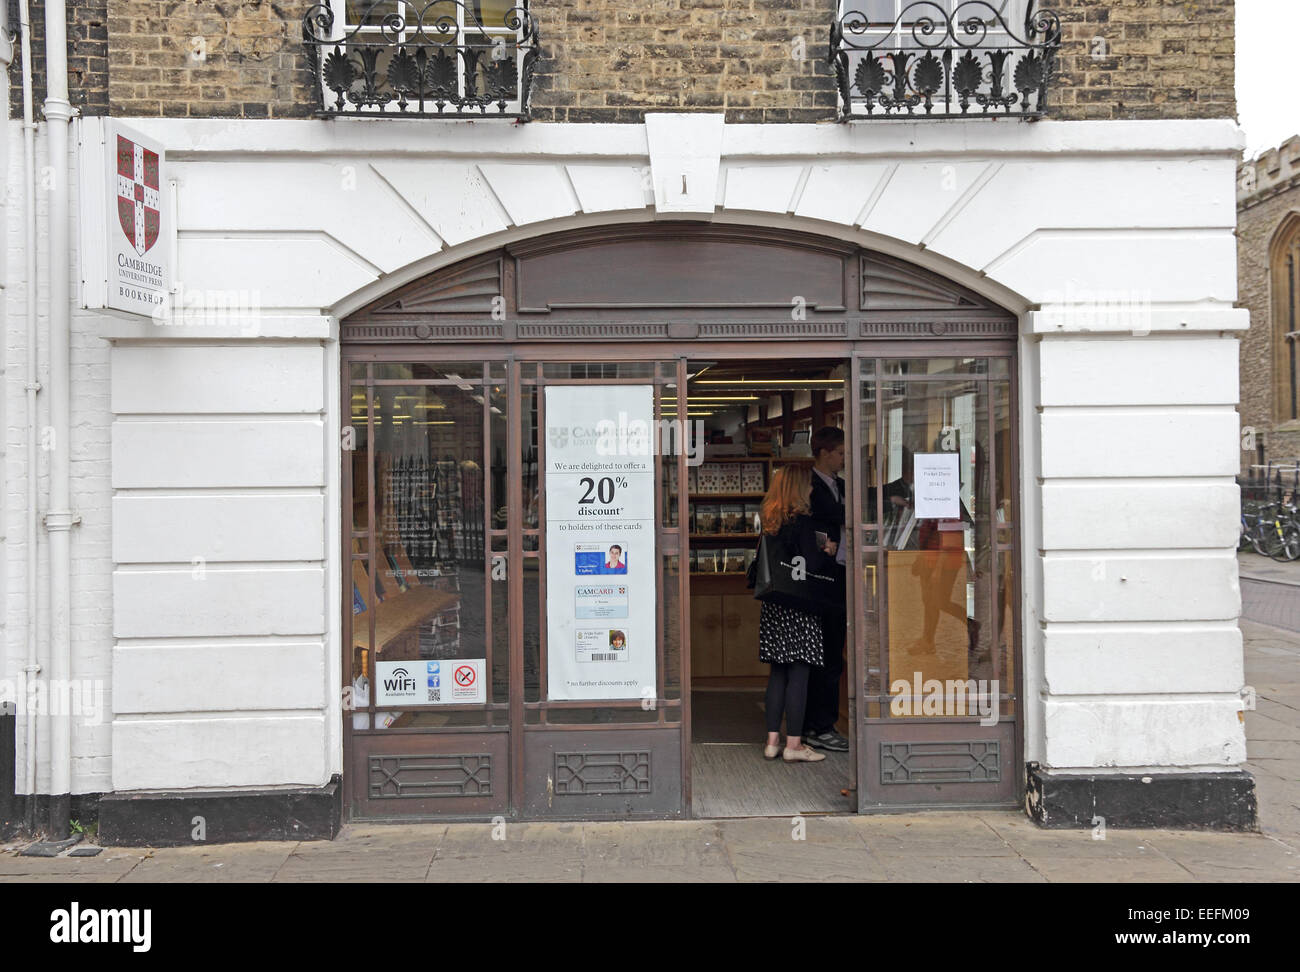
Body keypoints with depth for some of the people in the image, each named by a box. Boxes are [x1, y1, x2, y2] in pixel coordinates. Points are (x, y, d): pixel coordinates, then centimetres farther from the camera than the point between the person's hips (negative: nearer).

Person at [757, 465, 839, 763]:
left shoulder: (769, 520, 10)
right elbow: (812, 565, -18)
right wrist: (828, 553, 2)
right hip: (798, 605, -7)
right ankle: (794, 744, 3)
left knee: (778, 672, 12)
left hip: (773, 605, 7)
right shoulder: (802, 520, -13)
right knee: (799, 674, -1)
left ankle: (773, 740, 15)